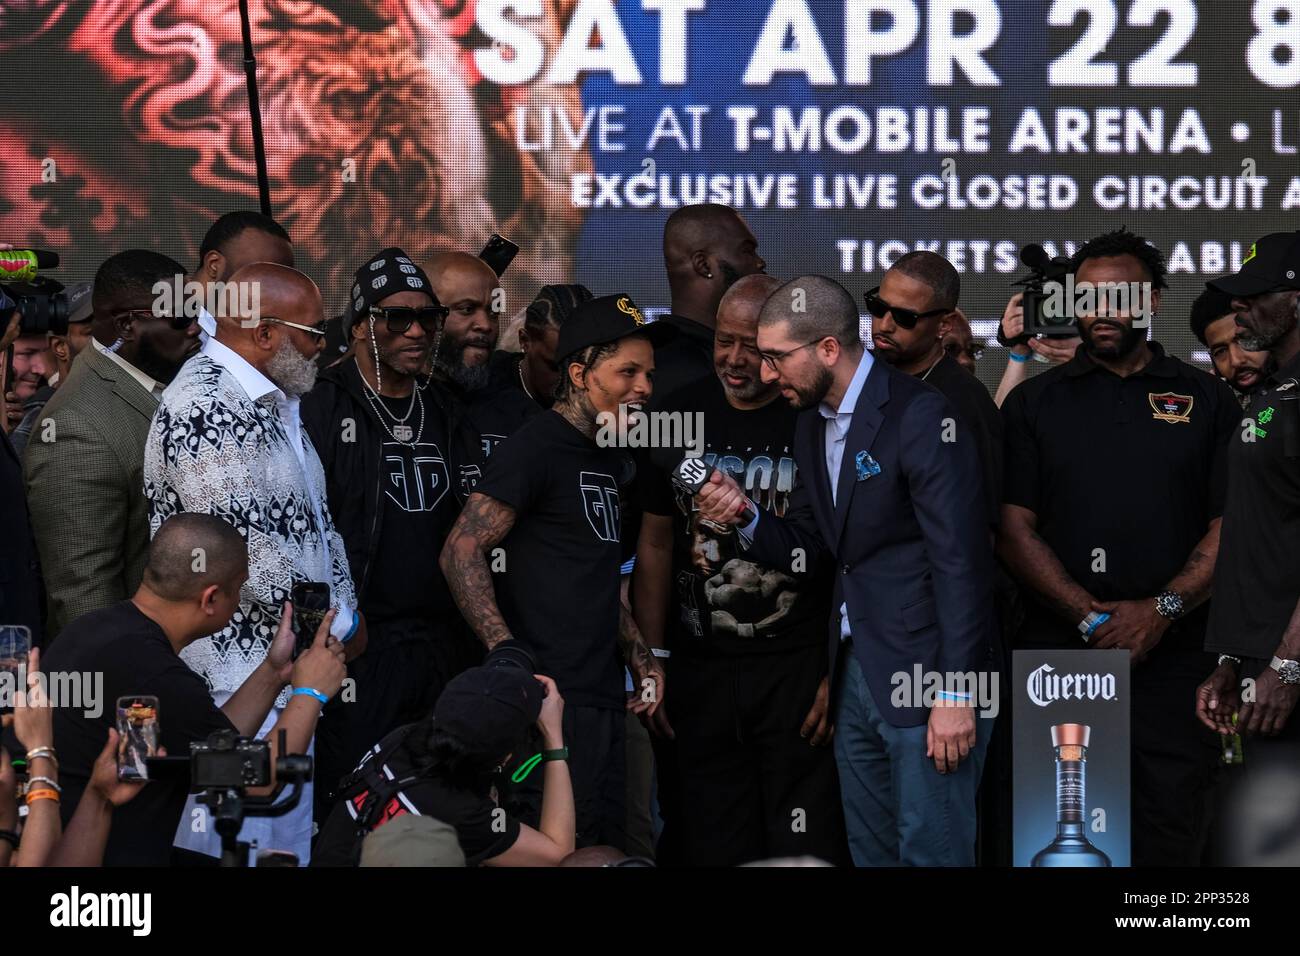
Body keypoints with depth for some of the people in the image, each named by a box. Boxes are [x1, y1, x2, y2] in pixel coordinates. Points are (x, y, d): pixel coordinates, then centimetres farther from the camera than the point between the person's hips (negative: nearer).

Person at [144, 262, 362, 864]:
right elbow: (248, 552, -22)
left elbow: (315, 520, 22)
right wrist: (339, 628, -9)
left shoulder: (273, 402, 15)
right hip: (238, 673, -10)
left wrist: (344, 611, 7)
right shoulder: (206, 408, -18)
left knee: (290, 844, 12)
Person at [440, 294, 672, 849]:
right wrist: (509, 658, -25)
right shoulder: (536, 447, -10)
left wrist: (638, 655, 16)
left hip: (603, 695, 9)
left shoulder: (605, 459, 18)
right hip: (553, 696, -9)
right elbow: (461, 552, -18)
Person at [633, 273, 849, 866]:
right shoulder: (683, 416, 5)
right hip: (701, 670, 4)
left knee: (804, 851, -3)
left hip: (799, 667, -4)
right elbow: (656, 544, 11)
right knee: (716, 848, 8)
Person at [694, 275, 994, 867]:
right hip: (855, 672, 9)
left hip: (924, 675, -9)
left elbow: (961, 560, -18)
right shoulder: (812, 425, 12)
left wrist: (956, 692, -20)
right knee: (870, 852, 14)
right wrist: (747, 519, -4)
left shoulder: (919, 417, -16)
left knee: (931, 854, -4)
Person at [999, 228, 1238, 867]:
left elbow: (1230, 527, 2)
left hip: (1172, 658, 0)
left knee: (1169, 838, -2)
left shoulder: (1207, 401, 9)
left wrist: (1162, 610, -12)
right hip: (1056, 651, 1)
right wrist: (1092, 616, -11)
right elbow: (1014, 529, 2)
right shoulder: (1034, 404, 10)